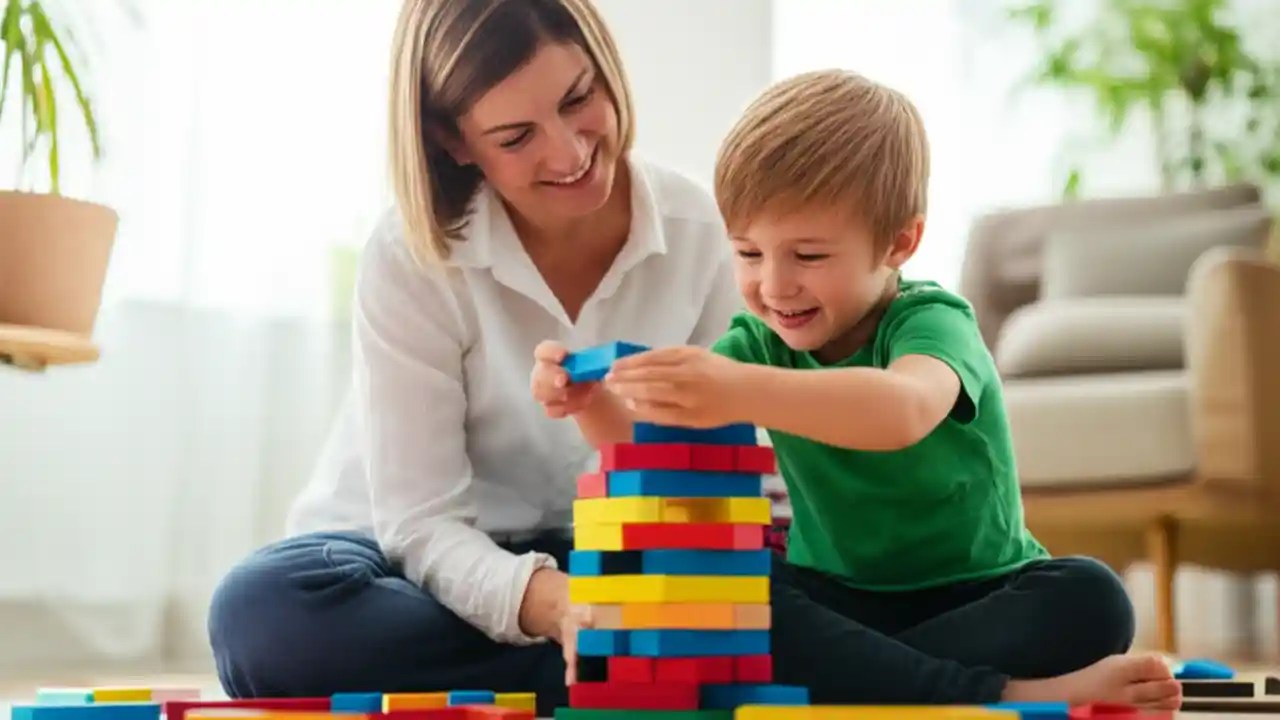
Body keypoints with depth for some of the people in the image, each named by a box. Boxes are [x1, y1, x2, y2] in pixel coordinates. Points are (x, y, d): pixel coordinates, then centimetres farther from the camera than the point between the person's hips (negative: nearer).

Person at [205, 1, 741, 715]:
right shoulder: (411, 257, -19)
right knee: (264, 612, -37)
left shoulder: (703, 231, -10)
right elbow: (420, 521, -21)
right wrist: (547, 604, -43)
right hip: (418, 561, 0)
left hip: (593, 561, 1)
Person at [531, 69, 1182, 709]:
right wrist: (592, 401, -32)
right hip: (837, 601, 4)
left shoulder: (930, 323, -17)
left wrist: (742, 391, -58)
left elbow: (904, 410, -42)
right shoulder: (763, 341, 0)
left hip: (973, 601, -3)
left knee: (1088, 599, -32)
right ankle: (1003, 695, -30)